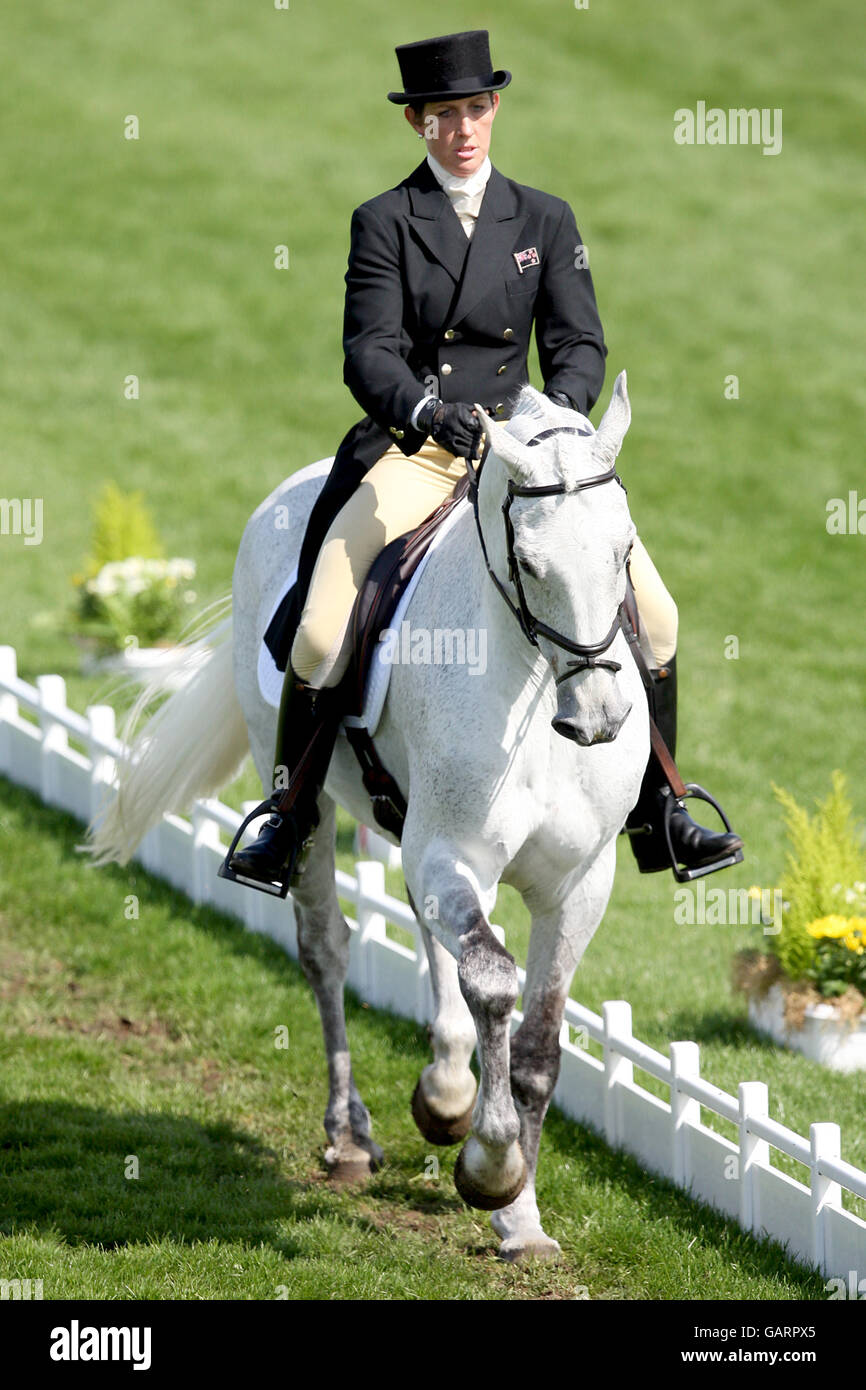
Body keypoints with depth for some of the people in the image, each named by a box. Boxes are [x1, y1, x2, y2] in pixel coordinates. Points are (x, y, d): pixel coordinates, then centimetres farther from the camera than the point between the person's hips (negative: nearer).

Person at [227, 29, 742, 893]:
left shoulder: (545, 221, 11)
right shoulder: (383, 223, 3)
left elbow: (578, 343, 5)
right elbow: (369, 351, -8)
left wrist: (560, 408, -18)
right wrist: (424, 409, -29)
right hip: (411, 455, -2)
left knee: (650, 610, -10)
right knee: (321, 625, -21)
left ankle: (655, 816, 3)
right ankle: (287, 822, -7)